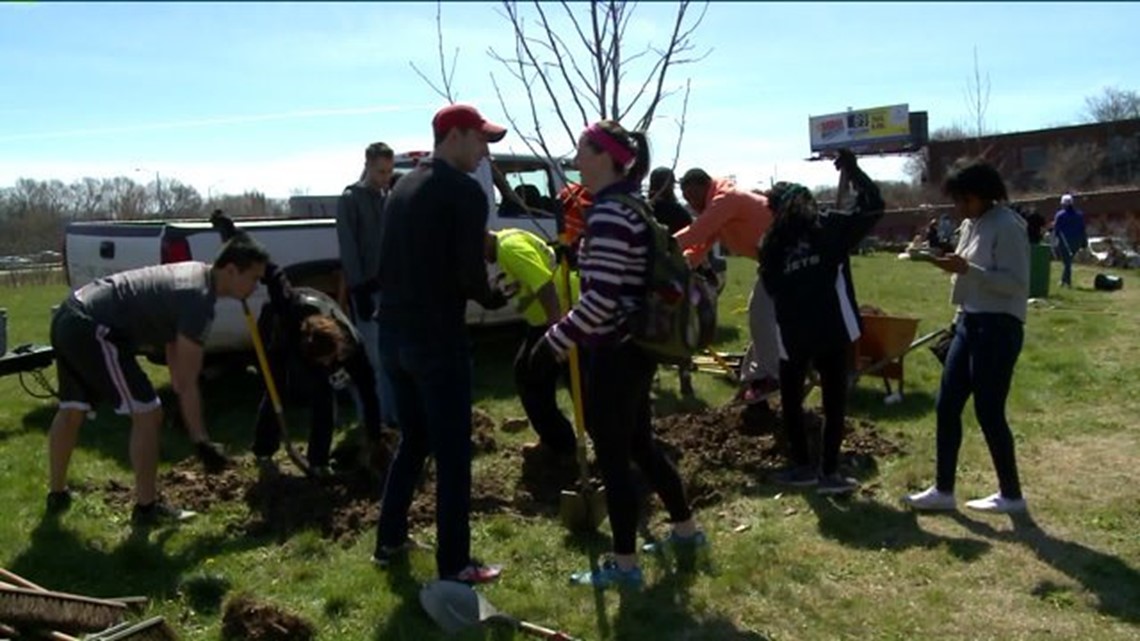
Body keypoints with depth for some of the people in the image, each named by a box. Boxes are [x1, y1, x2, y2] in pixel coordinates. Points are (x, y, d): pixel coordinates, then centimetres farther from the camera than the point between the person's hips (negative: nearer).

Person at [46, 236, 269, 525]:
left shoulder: (194, 274, 13)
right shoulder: (198, 299, -16)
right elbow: (187, 383, -14)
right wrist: (201, 442, -9)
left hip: (69, 317, 11)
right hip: (91, 329, -11)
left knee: (71, 410, 25)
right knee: (147, 414, -3)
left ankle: (57, 494, 43)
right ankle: (146, 507, 9)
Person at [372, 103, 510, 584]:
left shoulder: (402, 189, 15)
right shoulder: (465, 191, -11)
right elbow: (470, 274, -17)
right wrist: (496, 298, 2)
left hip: (393, 335, 8)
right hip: (437, 339, -8)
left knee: (413, 439, 21)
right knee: (453, 453, 1)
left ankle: (389, 540, 29)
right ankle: (454, 564, 8)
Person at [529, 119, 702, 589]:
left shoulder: (608, 213, -19)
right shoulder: (633, 205, 11)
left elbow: (600, 299, -25)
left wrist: (554, 342, -20)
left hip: (613, 353, -10)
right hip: (635, 347, 10)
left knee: (612, 457, 2)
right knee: (640, 444, 22)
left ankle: (625, 565, 15)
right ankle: (685, 529, 38)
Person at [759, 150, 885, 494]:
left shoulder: (771, 245, 6)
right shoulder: (829, 229, 0)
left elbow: (770, 287, 11)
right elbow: (873, 206, 2)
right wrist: (853, 170, 11)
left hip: (792, 335, 2)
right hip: (831, 330, -2)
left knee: (791, 400, 17)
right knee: (834, 403, 6)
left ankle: (803, 466, 21)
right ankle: (829, 472, 4)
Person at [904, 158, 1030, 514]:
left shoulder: (1007, 226, -14)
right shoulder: (970, 226, 13)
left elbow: (1017, 283, -20)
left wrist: (967, 269, -27)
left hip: (998, 327, -9)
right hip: (969, 324, 9)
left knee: (989, 412, -2)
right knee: (947, 406, 8)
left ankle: (1011, 495, 15)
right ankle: (943, 490, 17)